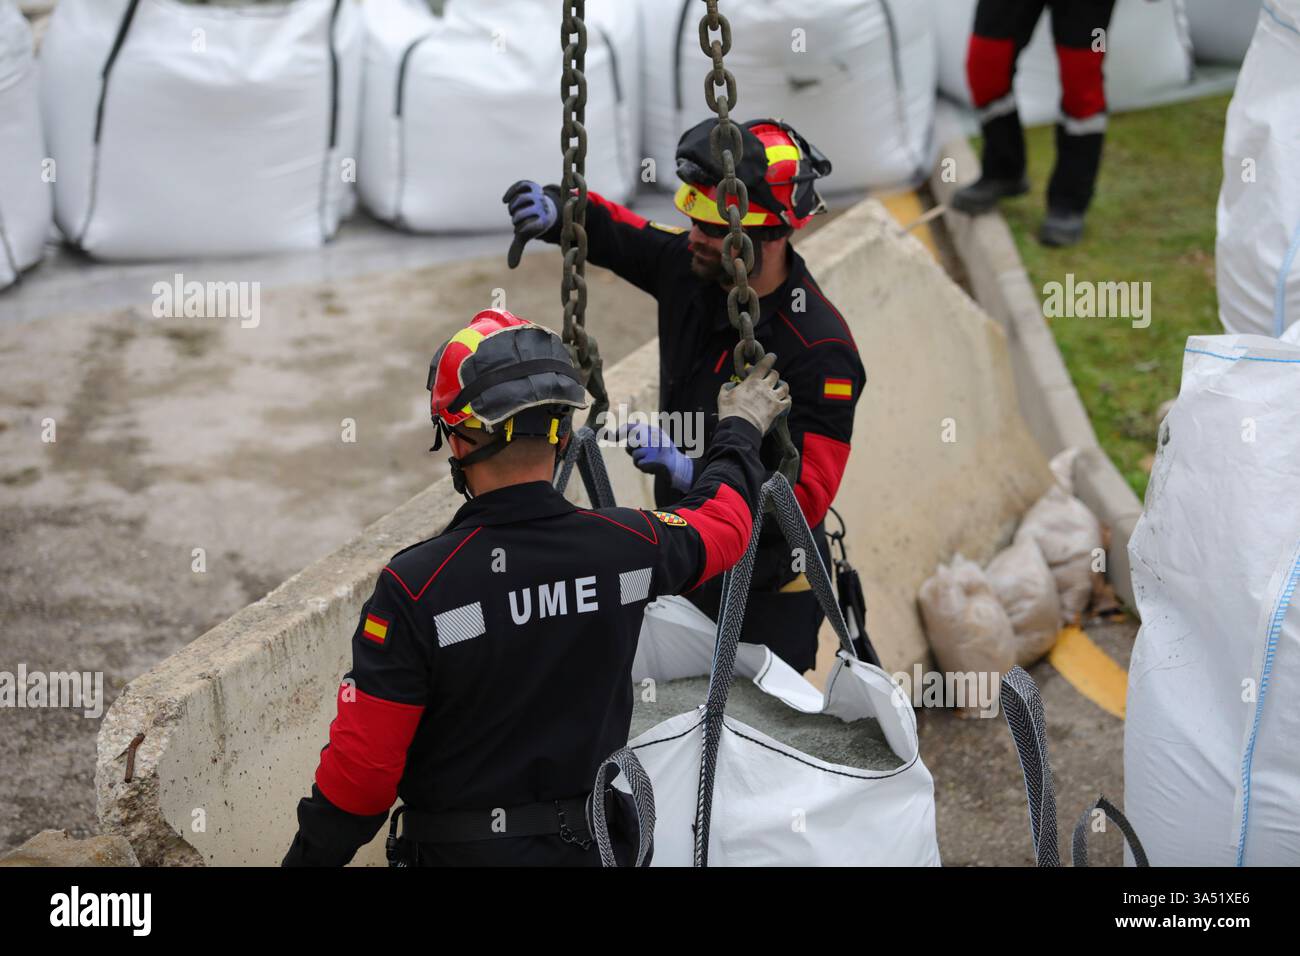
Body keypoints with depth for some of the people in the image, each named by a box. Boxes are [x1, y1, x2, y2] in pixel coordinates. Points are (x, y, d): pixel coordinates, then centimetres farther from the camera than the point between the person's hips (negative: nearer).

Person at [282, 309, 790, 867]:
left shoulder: (414, 587, -24)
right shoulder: (626, 548, -12)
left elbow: (361, 769, -20)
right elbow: (723, 521, 12)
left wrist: (309, 856, -4)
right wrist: (741, 432, 31)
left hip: (459, 852, -3)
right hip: (592, 843, 3)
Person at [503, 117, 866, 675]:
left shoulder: (819, 348, -27)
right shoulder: (689, 267, -9)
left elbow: (806, 498, -30)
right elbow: (612, 231, 7)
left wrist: (691, 474, -42)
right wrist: (553, 210, -17)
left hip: (767, 596, -7)